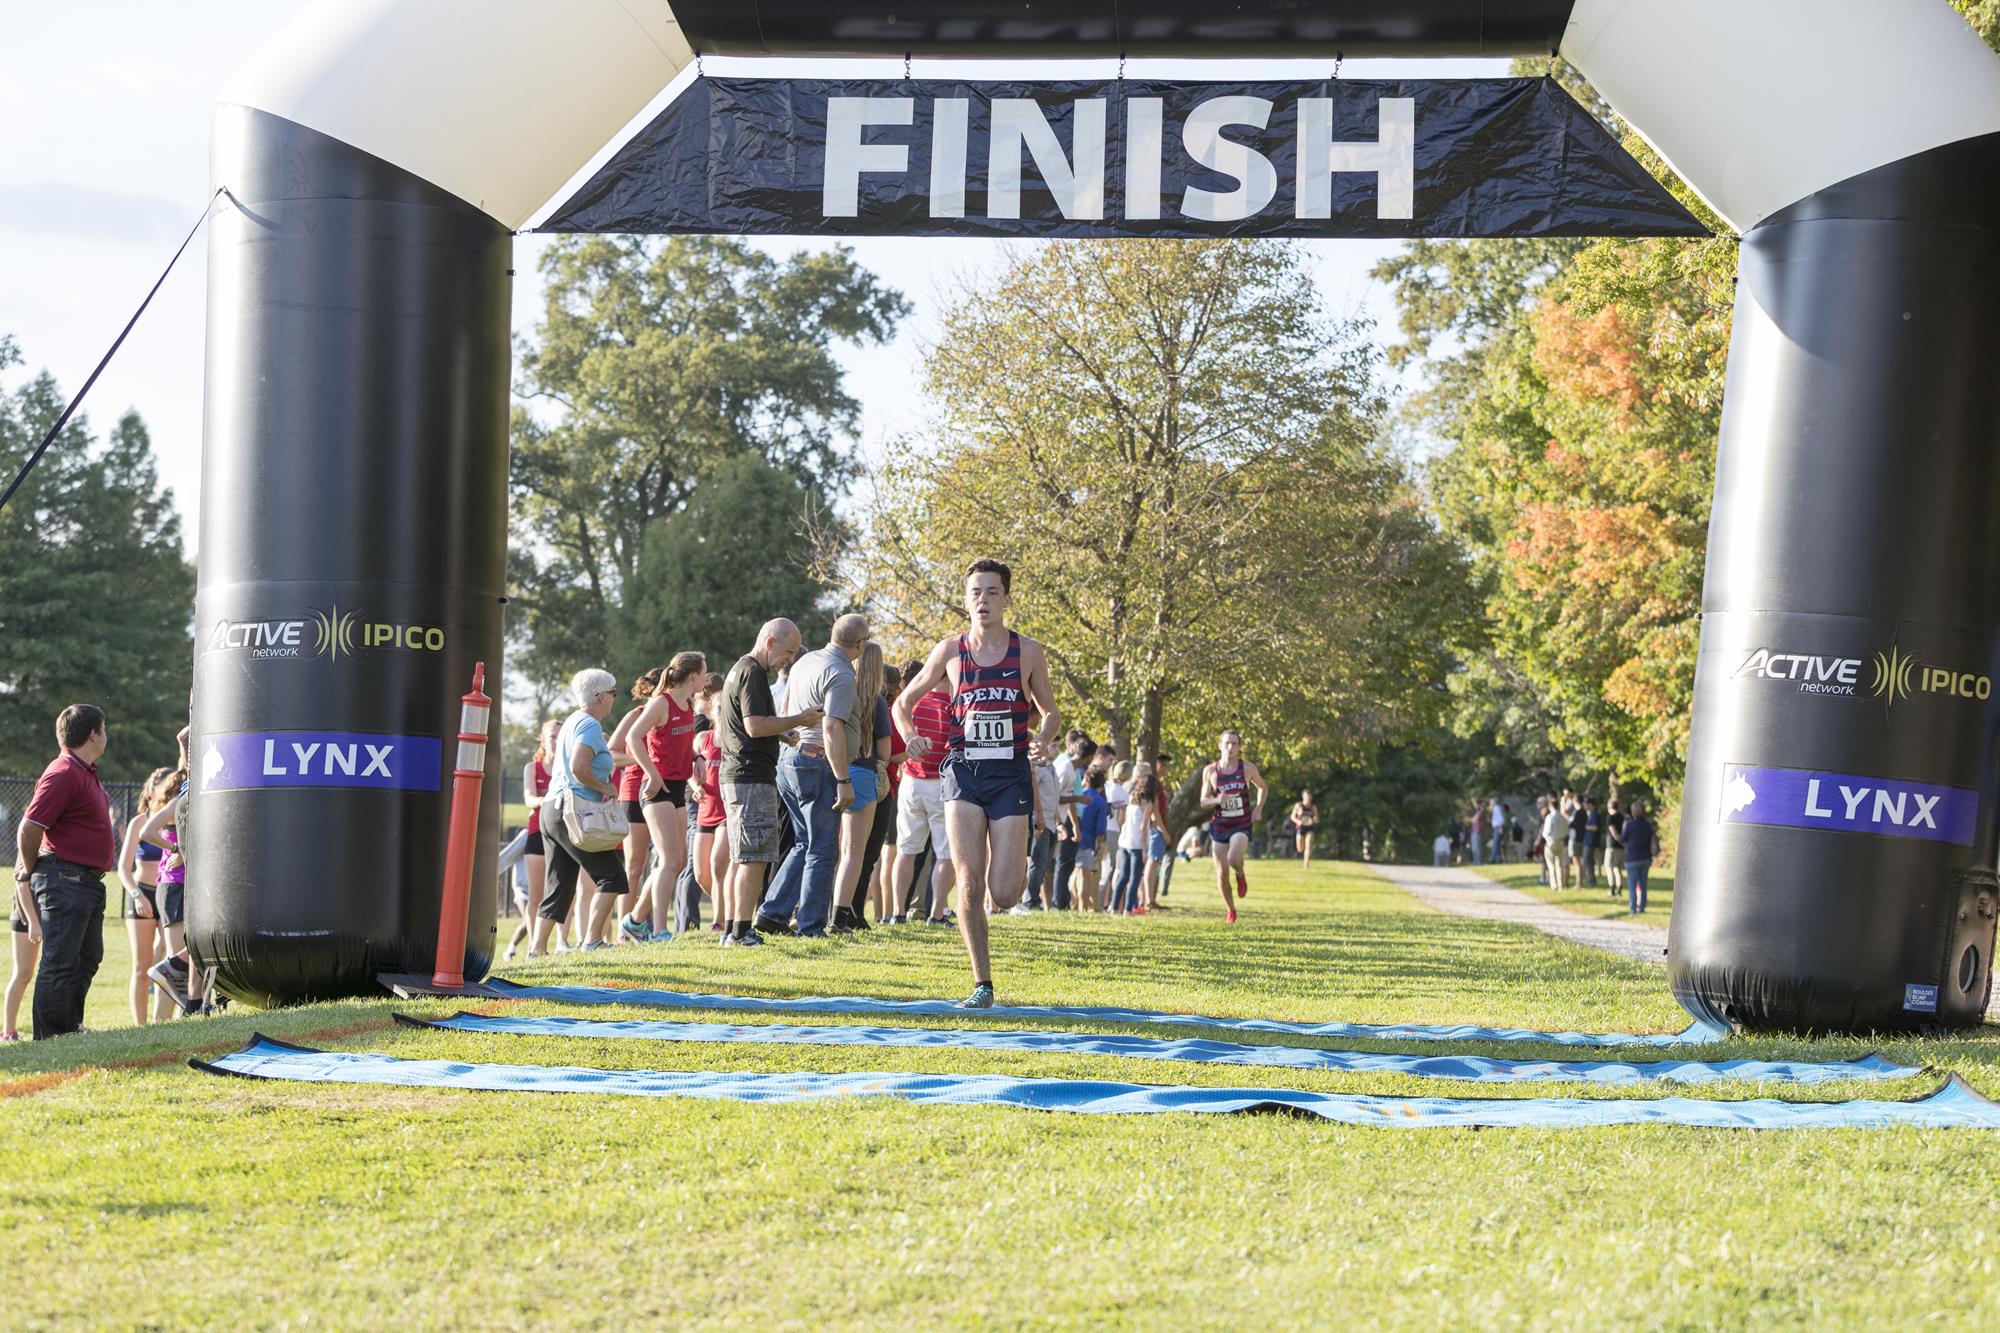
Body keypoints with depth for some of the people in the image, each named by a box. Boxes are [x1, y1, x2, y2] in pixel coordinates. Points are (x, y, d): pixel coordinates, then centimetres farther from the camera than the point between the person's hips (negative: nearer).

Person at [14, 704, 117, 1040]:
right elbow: (29, 829, -19)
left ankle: (71, 1028, 24)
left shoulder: (86, 772, 16)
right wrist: (29, 875, -5)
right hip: (65, 882, -10)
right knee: (60, 963, -8)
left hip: (88, 882, 10)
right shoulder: (63, 773, -16)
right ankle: (51, 1039, -6)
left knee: (87, 959, 16)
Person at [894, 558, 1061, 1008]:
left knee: (1003, 895, -6)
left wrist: (1043, 741, -9)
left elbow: (1051, 712, 13)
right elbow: (903, 702, 15)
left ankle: (1019, 864, 31)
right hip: (964, 772, 1)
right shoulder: (950, 652, 4)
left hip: (1010, 773, -1)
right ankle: (982, 985, 1)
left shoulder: (1027, 651, 3)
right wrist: (911, 737, -6)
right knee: (969, 887, -9)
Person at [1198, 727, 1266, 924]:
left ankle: (1241, 876, 7)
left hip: (1242, 825, -2)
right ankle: (1230, 910, 25)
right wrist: (1217, 800, -18)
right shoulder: (1210, 771, -1)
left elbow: (1263, 788, 16)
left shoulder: (1247, 768, -1)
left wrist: (1259, 809, 2)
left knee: (1234, 859, -30)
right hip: (1219, 825, 2)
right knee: (1222, 874, 2)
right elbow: (1203, 802, 3)